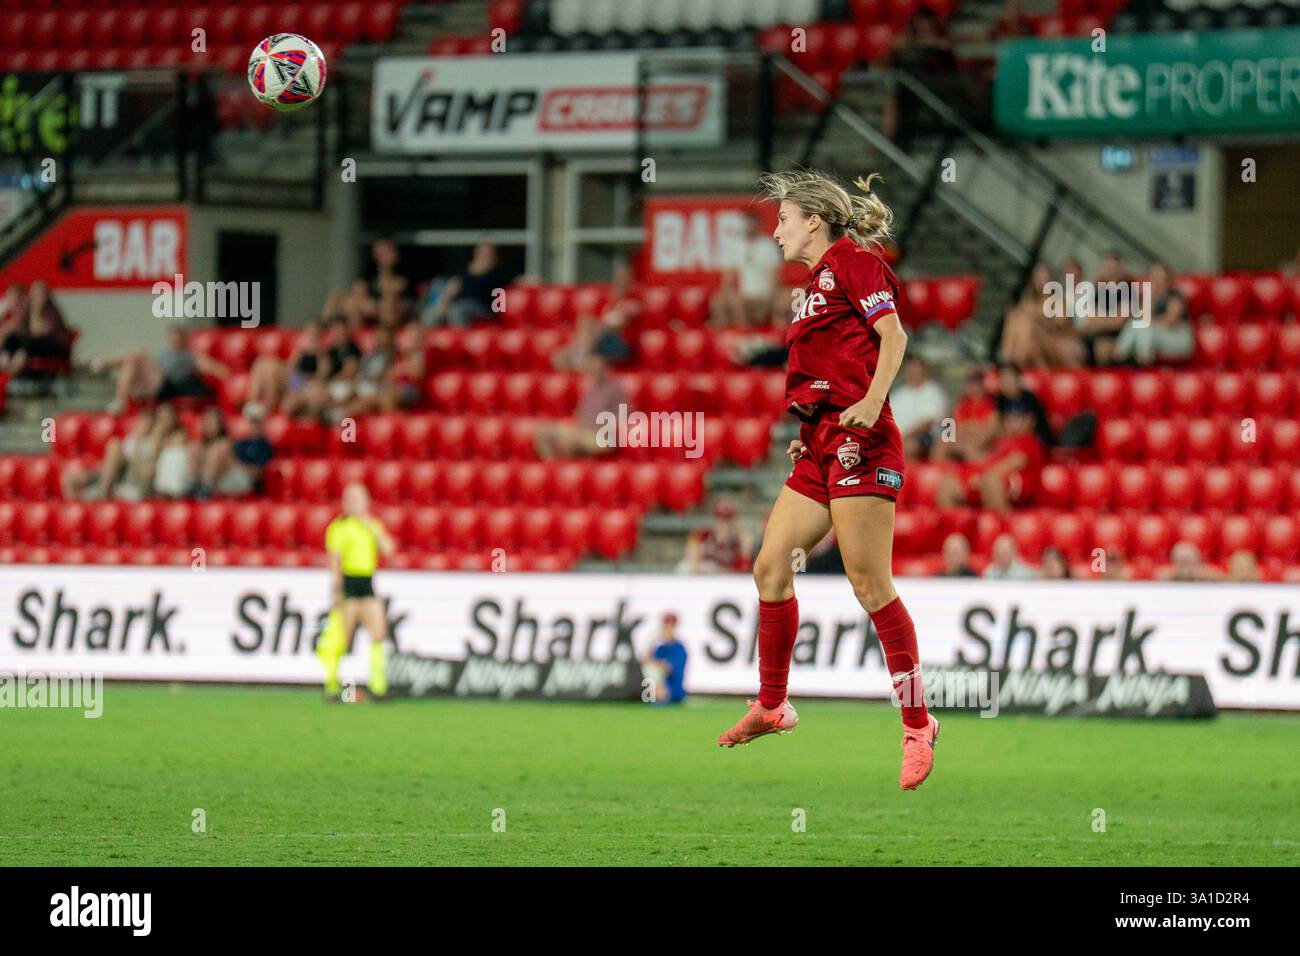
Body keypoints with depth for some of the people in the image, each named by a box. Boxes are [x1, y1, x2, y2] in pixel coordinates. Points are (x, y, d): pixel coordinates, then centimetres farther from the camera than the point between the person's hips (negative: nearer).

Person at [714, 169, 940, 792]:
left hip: (858, 438, -10)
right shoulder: (817, 279, 22)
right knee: (771, 565, 8)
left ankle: (917, 724, -8)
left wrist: (872, 400, -26)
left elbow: (892, 334, -14)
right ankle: (772, 706, 20)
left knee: (870, 583, -11)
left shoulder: (852, 258, -4)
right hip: (821, 447, 10)